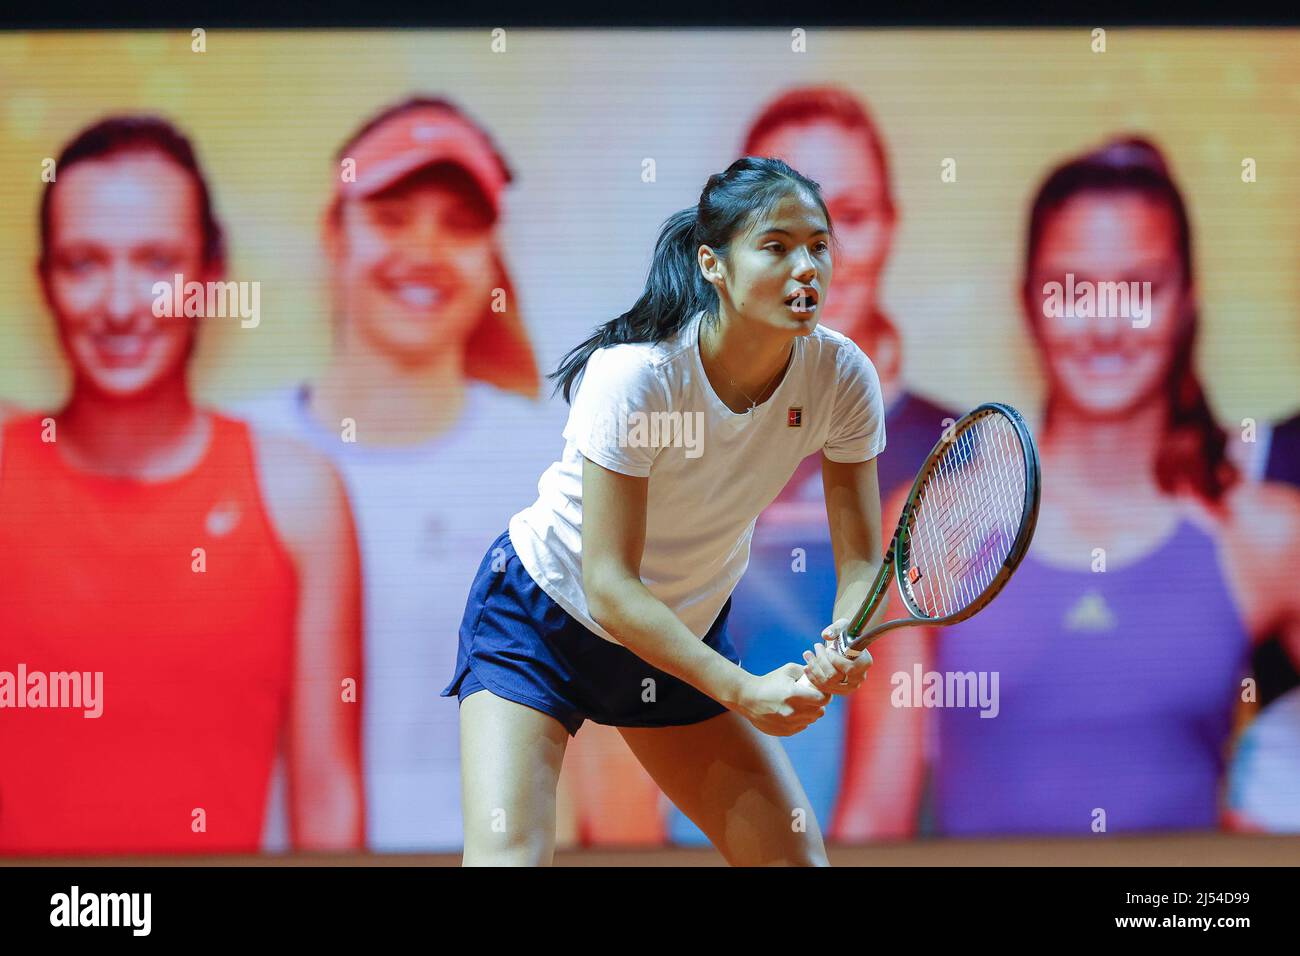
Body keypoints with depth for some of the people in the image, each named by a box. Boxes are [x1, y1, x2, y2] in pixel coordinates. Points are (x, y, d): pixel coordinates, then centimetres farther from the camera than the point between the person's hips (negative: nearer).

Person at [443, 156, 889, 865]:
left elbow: (861, 561, -11)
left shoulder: (842, 376, -17)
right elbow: (609, 587, -29)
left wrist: (843, 647, -33)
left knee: (796, 854, -1)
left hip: (689, 631, 5)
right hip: (543, 615, -5)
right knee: (507, 857, -21)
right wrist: (741, 689, -37)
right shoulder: (635, 375, -30)